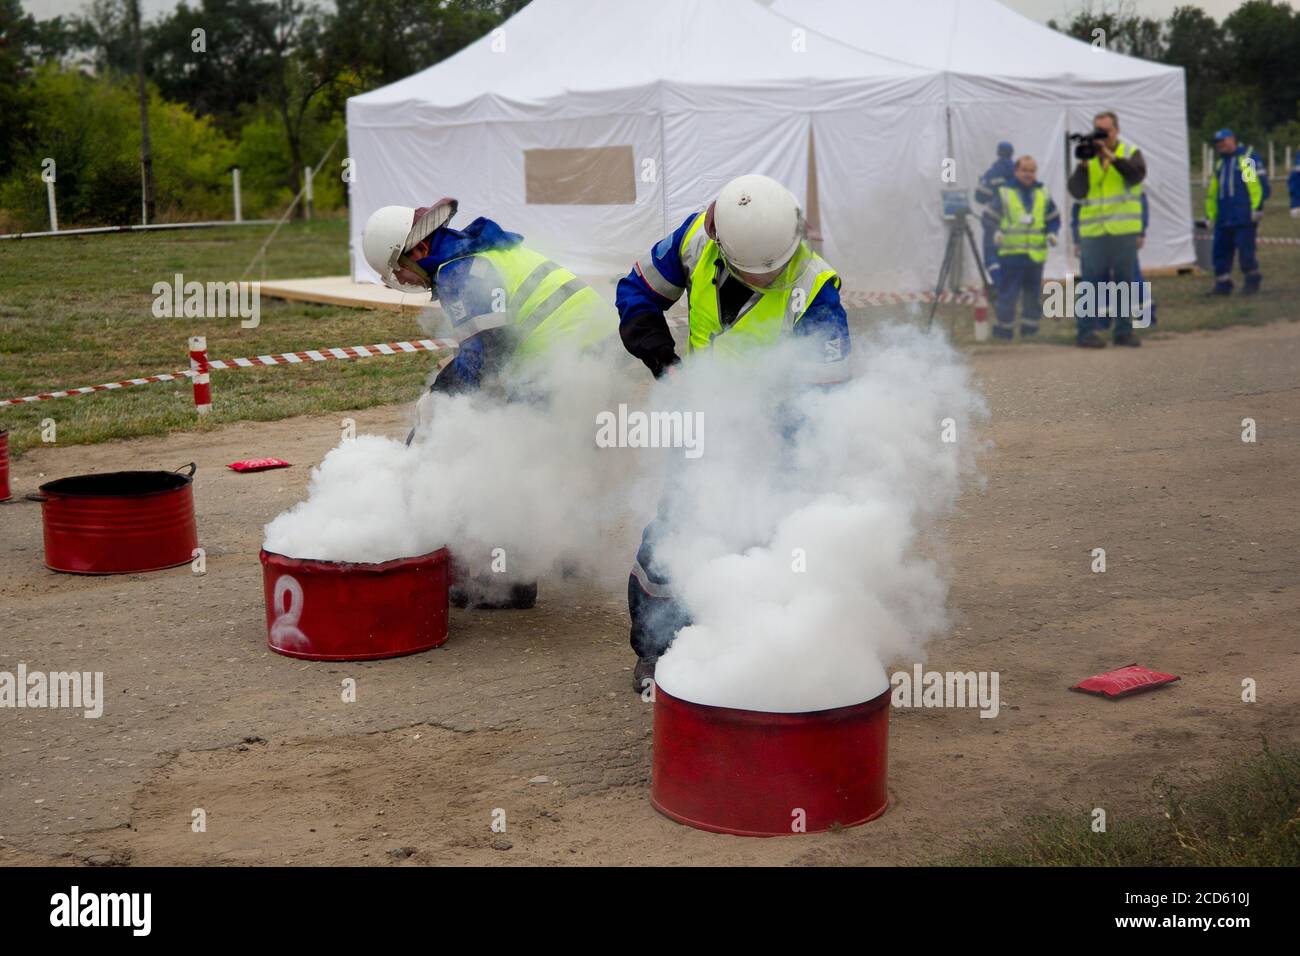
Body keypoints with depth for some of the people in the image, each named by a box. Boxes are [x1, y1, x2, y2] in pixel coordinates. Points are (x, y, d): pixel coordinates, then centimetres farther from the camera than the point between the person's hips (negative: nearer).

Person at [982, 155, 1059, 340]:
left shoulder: (1042, 193, 12)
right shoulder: (1004, 193, 0)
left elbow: (1054, 218, 20)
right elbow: (989, 217, 2)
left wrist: (1052, 233, 0)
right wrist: (995, 232, -17)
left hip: (1037, 254, 4)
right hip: (1011, 253, -4)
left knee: (1034, 295, 9)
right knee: (1007, 293, -6)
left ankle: (1030, 329, 19)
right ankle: (1004, 329, 3)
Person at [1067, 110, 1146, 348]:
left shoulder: (1130, 153, 6)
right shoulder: (1087, 157, 9)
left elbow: (1136, 174, -15)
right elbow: (1077, 191, 0)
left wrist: (1111, 156, -20)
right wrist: (1083, 165, -13)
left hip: (1124, 231, 0)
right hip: (1093, 231, 0)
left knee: (1124, 281, 6)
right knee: (1091, 282, -3)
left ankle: (1124, 330, 13)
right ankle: (1085, 331, -1)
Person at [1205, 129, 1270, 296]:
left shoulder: (1248, 157, -2)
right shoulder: (1220, 162, 21)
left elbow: (1260, 183, -8)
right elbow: (1213, 191, 25)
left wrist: (1258, 207, -14)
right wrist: (1210, 213, 20)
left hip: (1244, 217, -7)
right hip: (1223, 218, 7)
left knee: (1245, 251, -6)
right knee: (1220, 251, 5)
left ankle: (1252, 282, 9)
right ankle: (1223, 285, 12)